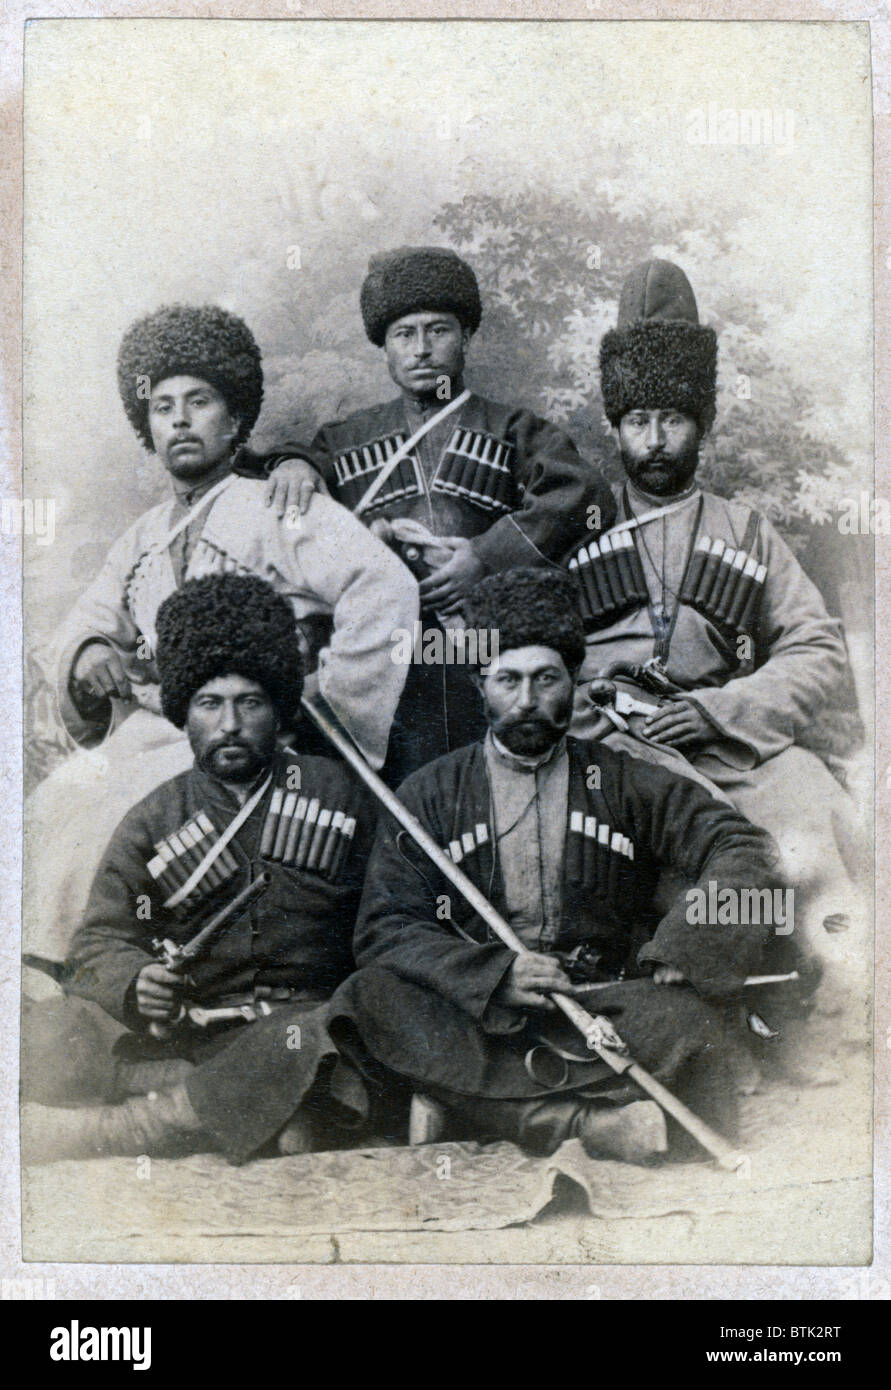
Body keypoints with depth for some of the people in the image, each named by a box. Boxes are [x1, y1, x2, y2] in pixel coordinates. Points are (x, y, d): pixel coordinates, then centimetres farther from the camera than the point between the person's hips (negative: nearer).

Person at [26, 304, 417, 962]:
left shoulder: (276, 511, 0)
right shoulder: (143, 538, 23)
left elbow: (385, 589, -12)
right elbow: (86, 622, 19)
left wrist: (327, 706, -12)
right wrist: (89, 653, -6)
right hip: (141, 733, 6)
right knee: (53, 806, -17)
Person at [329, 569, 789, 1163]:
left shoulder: (627, 784, 13)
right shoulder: (428, 796, 12)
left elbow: (742, 851, 2)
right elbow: (386, 929, 2)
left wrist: (681, 954, -16)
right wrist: (495, 973, -15)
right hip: (476, 1020, 0)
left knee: (702, 1002, -29)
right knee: (374, 997, -30)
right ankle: (595, 1122, -37)